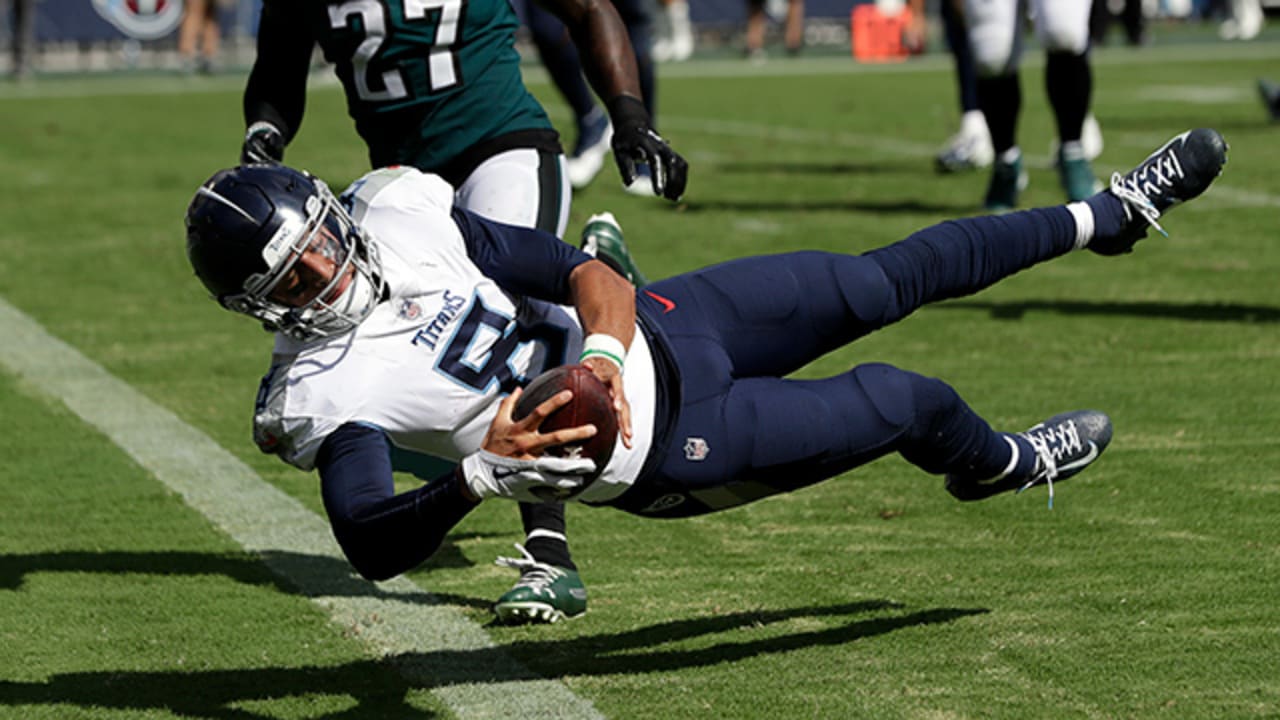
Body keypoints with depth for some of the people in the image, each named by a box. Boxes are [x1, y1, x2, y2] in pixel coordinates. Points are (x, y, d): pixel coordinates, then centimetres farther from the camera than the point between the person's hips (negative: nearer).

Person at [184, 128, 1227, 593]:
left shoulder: (396, 212, -10)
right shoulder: (328, 394, -24)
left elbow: (579, 271, -9)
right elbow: (373, 547, -35)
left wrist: (603, 352, -30)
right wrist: (482, 475, -51)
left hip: (650, 331, 5)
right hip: (665, 451, -5)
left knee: (886, 281, 11)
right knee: (905, 404, 3)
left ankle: (1103, 216, 35)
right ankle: (999, 462, 42)